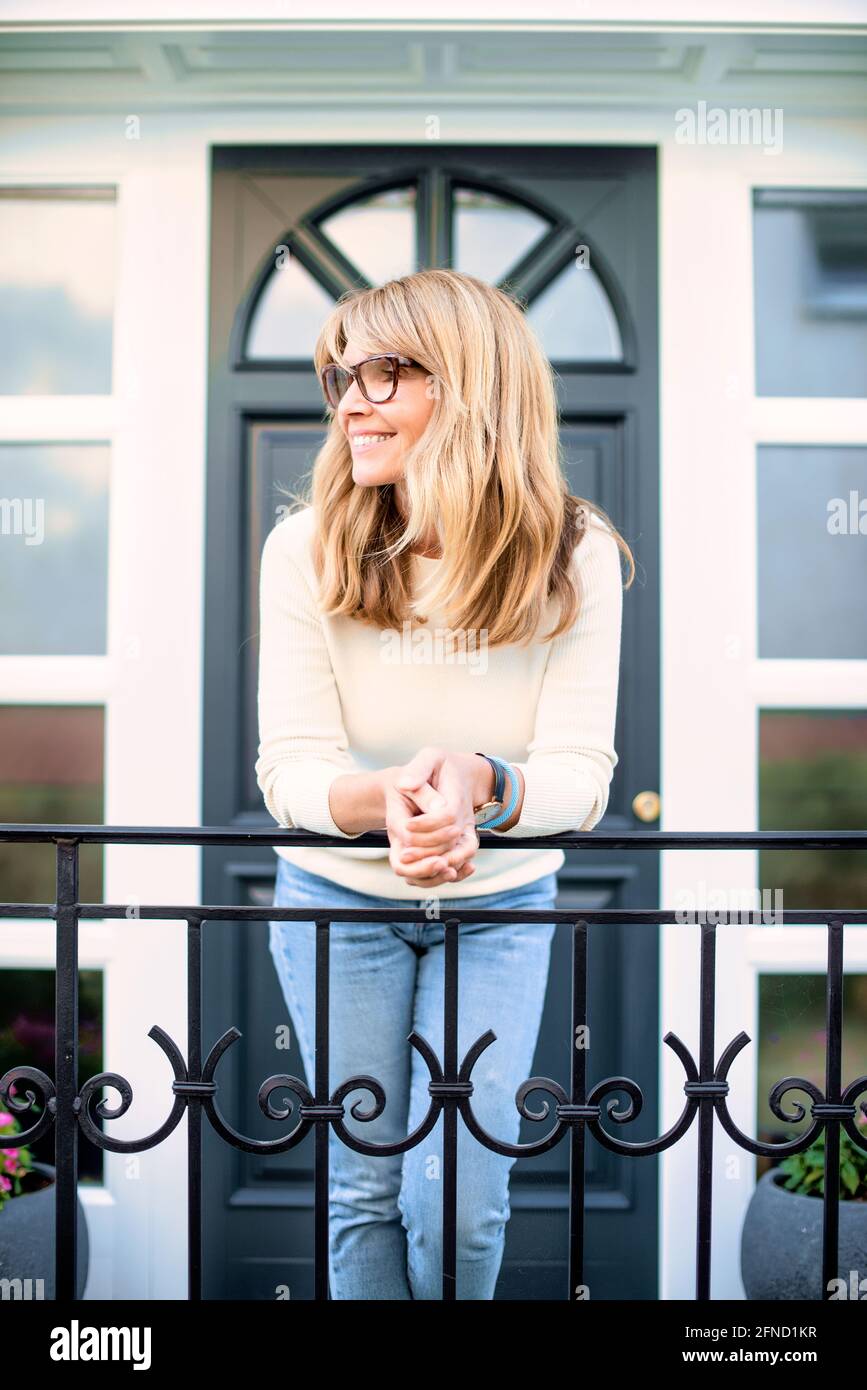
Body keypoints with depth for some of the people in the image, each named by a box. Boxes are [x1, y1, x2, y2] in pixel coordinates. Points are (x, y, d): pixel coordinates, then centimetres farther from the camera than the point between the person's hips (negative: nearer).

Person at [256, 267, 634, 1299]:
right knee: (364, 1185, 10)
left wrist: (480, 783, -41)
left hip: (502, 905, 0)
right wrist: (389, 798, -40)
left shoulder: (575, 557, -15)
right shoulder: (306, 546, -15)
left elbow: (583, 774, -18)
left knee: (460, 1196, 0)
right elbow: (289, 769, -18)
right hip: (339, 898, 1)